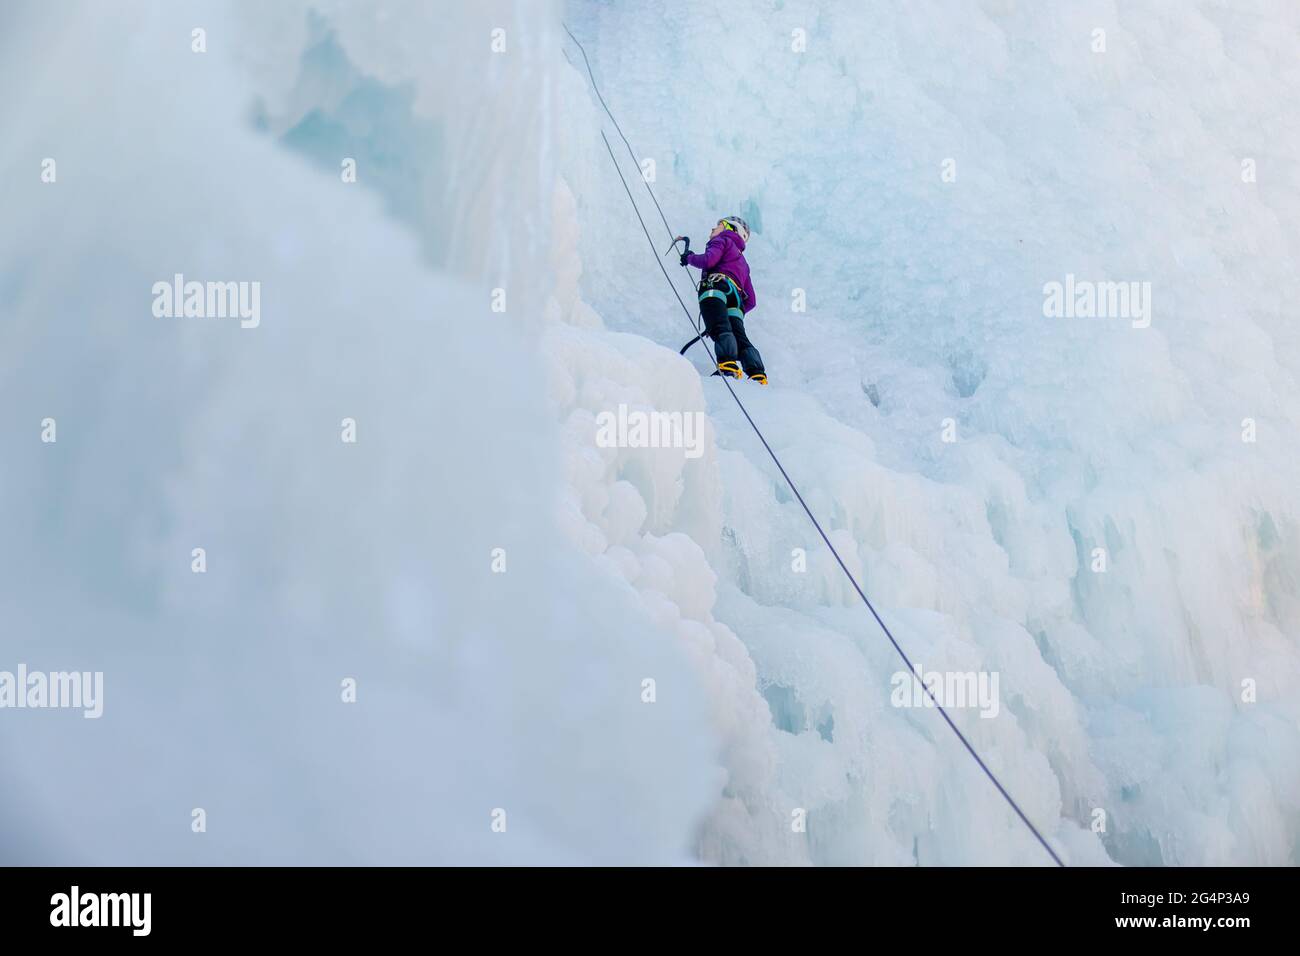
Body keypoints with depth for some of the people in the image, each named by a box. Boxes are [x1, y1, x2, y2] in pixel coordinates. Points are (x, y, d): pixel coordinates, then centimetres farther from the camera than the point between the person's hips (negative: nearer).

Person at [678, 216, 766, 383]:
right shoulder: (742, 262, 43)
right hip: (736, 300, 7)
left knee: (720, 330, -26)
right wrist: (735, 316, 39)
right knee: (740, 339, -4)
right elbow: (750, 301, 36)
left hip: (717, 287, -7)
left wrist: (689, 258, 15)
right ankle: (757, 374, -24)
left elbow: (709, 260, -3)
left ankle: (728, 365, -47)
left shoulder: (723, 241, 21)